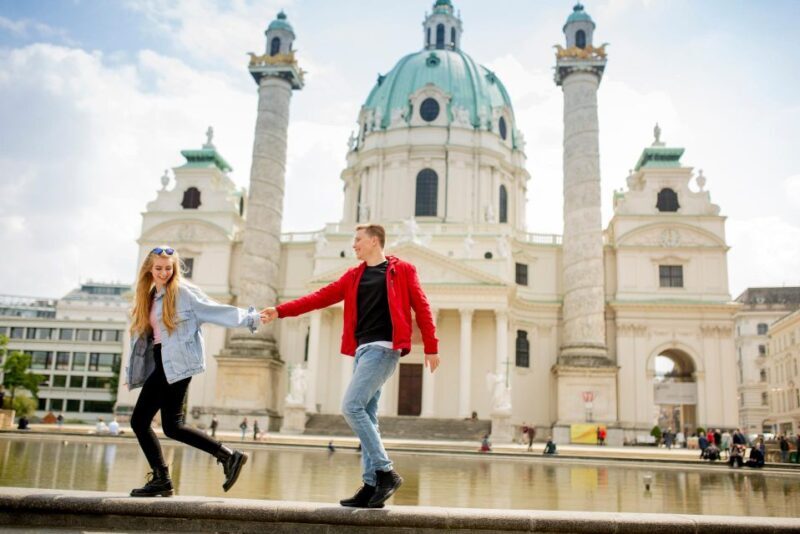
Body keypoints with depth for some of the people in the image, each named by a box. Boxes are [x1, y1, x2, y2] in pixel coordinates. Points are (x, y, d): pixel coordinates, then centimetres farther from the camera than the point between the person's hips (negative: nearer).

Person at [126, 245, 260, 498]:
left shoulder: (183, 291, -4)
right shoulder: (149, 296, 18)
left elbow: (214, 310, -6)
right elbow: (142, 335, 20)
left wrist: (249, 318, -10)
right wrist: (133, 372, 19)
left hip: (177, 363, -8)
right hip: (160, 364, 8)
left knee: (172, 425, -13)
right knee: (139, 421, 4)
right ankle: (160, 479, 10)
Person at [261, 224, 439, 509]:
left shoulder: (401, 270, 2)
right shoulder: (354, 276, 18)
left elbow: (421, 307, 0)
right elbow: (322, 296, 14)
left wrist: (431, 347, -4)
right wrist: (281, 311, 8)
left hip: (383, 347, -7)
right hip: (363, 349, 7)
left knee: (351, 406, -17)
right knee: (366, 415, 5)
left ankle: (386, 472, -9)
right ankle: (372, 485, 9)